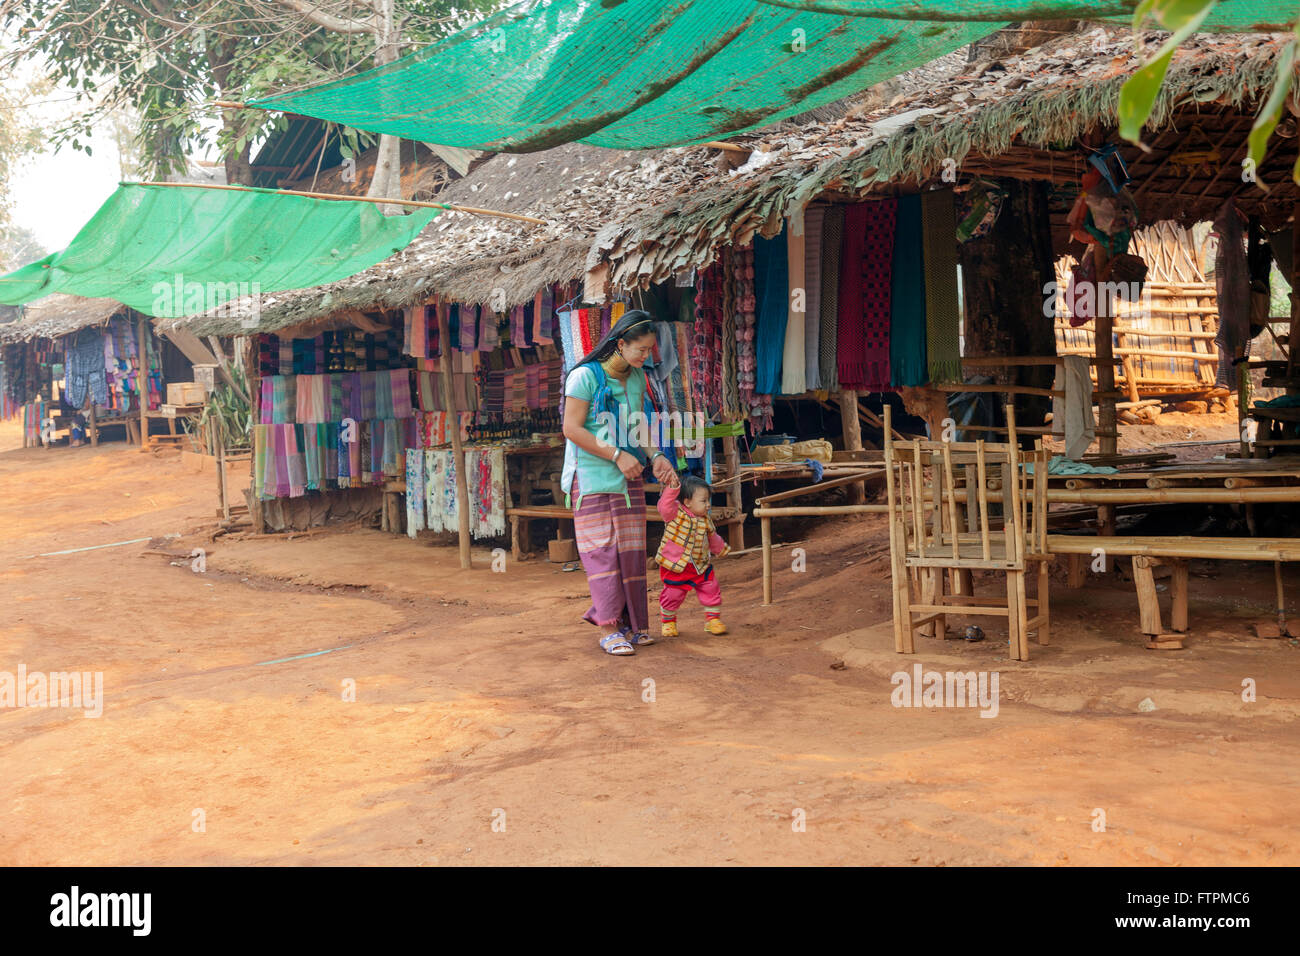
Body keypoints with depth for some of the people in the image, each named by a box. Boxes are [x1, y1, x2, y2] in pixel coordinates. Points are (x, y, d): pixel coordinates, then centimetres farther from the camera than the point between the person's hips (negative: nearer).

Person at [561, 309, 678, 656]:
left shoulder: (637, 378, 9)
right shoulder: (585, 375, -12)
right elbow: (572, 429, -15)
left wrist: (654, 456, -1)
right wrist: (617, 455, -17)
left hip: (628, 477, 6)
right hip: (592, 476, -6)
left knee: (630, 549, 7)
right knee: (602, 549, -5)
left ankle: (628, 621, 16)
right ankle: (608, 629, -1)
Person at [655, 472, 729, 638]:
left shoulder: (705, 520, 4)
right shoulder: (675, 513, -14)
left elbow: (713, 537, 21)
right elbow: (665, 506, -35)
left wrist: (721, 549, 33)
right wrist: (673, 488, -45)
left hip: (701, 567, 4)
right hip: (675, 567, -4)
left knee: (711, 590, 1)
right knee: (673, 595, 4)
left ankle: (713, 618, 20)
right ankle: (667, 621, 28)